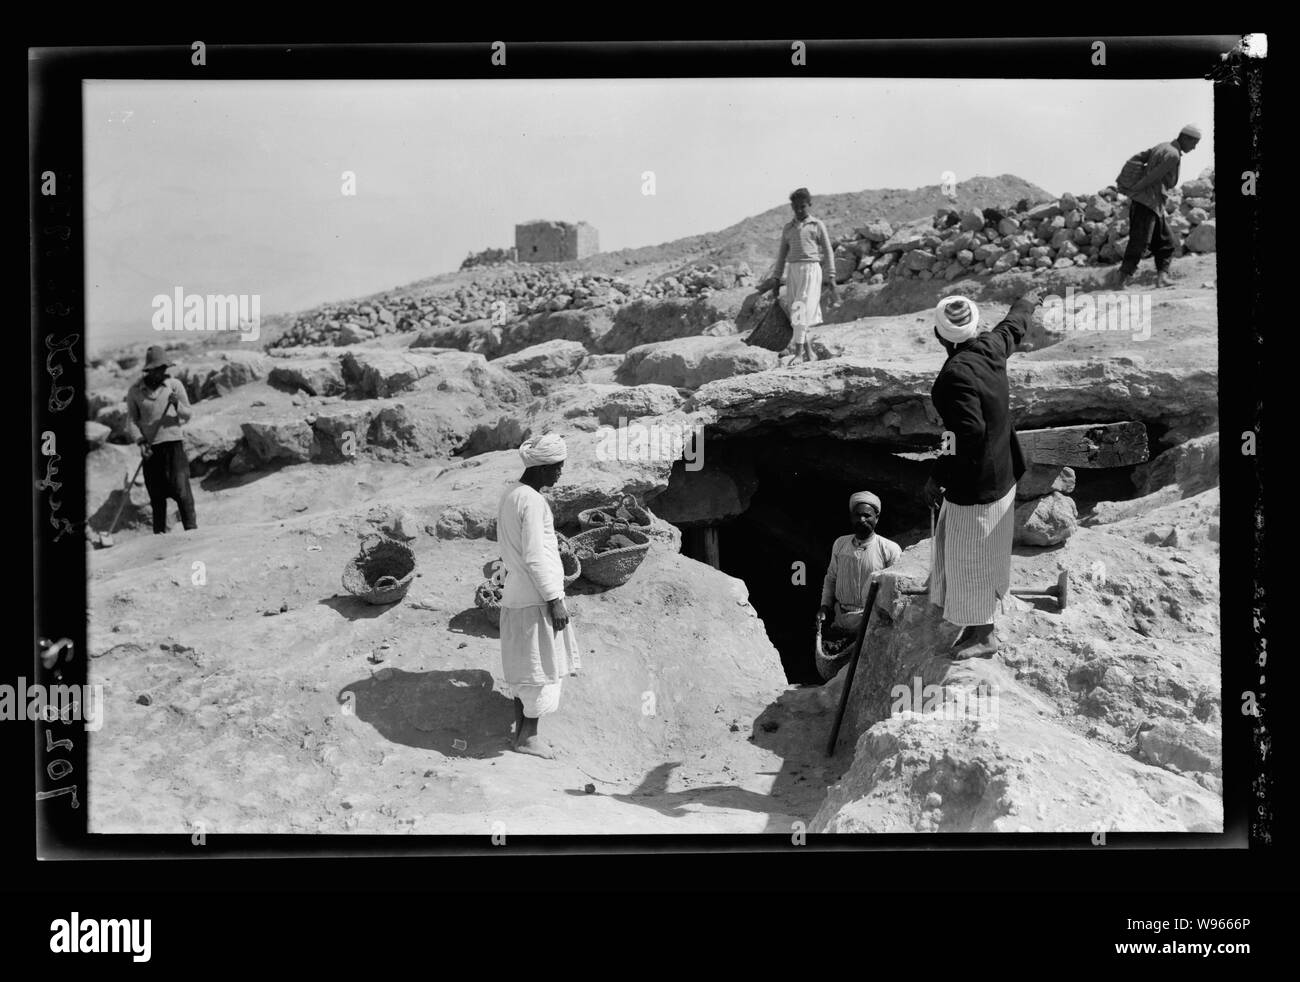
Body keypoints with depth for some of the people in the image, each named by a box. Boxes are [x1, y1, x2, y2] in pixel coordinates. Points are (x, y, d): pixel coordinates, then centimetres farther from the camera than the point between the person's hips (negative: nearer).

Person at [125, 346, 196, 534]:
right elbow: (131, 420, 11)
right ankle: (159, 532, 10)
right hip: (150, 446, 1)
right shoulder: (135, 391, 3)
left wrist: (177, 405, -14)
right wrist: (140, 441, -4)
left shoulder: (174, 385, 2)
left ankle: (191, 527, -5)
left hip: (173, 442, -1)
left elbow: (188, 415, 7)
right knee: (156, 492, 3)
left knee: (180, 487, -9)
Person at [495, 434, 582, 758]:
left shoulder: (509, 497, 10)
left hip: (516, 597, 9)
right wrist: (554, 599, -17)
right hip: (536, 598, -9)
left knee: (524, 666, 15)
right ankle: (528, 736, 6)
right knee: (542, 667, -1)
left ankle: (521, 729, 22)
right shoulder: (532, 501, -18)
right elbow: (534, 557, -20)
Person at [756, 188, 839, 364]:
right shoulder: (788, 228, 16)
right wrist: (776, 278, 13)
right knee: (794, 311, 3)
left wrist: (830, 277, -1)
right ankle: (809, 354, 12)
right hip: (793, 271, 5)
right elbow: (782, 253, 19)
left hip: (811, 270, -5)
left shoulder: (817, 225, 4)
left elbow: (828, 252, 4)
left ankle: (798, 352, -17)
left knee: (803, 309, -14)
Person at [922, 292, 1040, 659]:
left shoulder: (956, 374, -28)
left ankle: (981, 634, 23)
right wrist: (1025, 304, 42)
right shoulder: (991, 346, -4)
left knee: (971, 556, 8)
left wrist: (938, 477, -24)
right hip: (1002, 470, 9)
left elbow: (969, 433, -33)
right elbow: (1013, 327, 20)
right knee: (982, 552, 24)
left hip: (975, 482, -9)